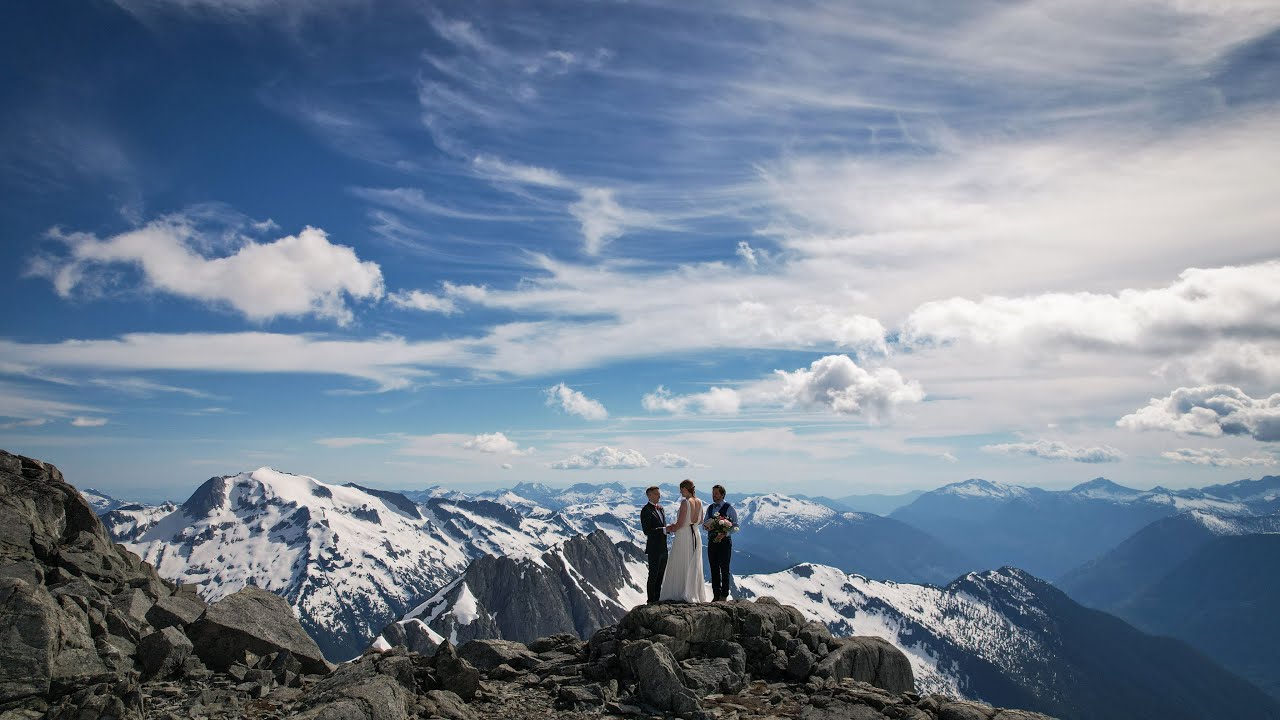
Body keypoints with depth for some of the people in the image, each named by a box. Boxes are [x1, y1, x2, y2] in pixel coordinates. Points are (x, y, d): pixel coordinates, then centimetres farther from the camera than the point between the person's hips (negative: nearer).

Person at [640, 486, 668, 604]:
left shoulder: (660, 508, 13)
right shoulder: (646, 510, -14)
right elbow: (647, 531, -21)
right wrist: (664, 530, -25)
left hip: (663, 548, 8)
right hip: (654, 548, -8)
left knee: (661, 574, 15)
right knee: (653, 575, 0)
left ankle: (658, 598, 26)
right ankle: (651, 600, 9)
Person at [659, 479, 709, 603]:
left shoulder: (685, 502, -18)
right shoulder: (699, 502, 4)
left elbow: (680, 524, -18)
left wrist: (670, 529, 0)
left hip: (683, 536, -7)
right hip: (696, 535, 7)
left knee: (680, 566, 3)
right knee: (694, 566, 14)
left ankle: (680, 594, 5)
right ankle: (695, 593, 19)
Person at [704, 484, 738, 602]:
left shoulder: (729, 508, -5)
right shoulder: (709, 508, 12)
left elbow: (735, 525, -8)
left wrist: (725, 533, -22)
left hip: (724, 541, -5)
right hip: (712, 541, 5)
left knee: (724, 569, 0)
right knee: (714, 569, 8)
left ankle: (724, 595, 8)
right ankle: (716, 595, 15)